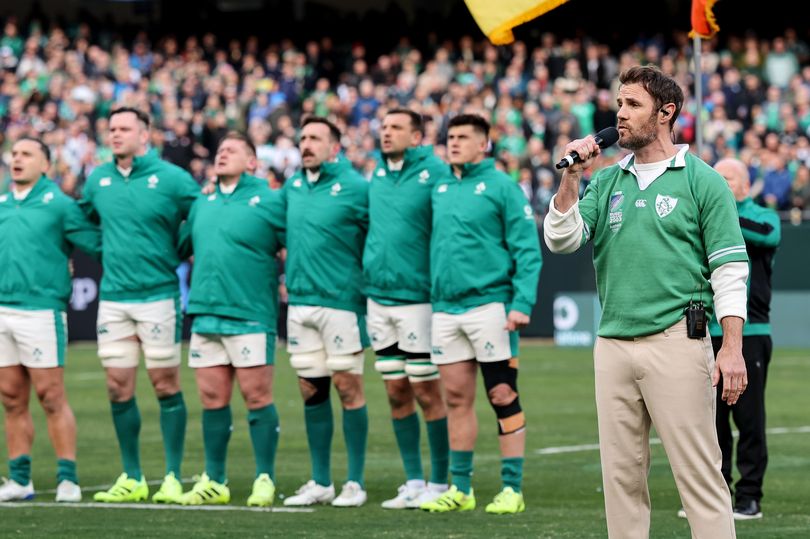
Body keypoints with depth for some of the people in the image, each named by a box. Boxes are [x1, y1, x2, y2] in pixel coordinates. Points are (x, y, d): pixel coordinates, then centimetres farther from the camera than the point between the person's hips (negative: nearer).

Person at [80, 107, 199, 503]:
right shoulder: (97, 180, 8)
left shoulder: (172, 179, -5)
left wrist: (176, 251, -1)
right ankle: (132, 478, 12)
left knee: (165, 385, 0)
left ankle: (173, 477, 5)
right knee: (118, 388, 4)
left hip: (158, 295, -4)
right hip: (113, 297, 4)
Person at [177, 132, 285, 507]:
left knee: (257, 398, -4)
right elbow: (179, 246, 25)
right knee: (212, 400, 8)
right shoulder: (202, 204, 16)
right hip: (205, 314, 6)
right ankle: (214, 482, 14)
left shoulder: (268, 201, -3)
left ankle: (265, 480, 2)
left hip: (250, 317, -6)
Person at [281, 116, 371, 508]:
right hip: (299, 302, 6)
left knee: (348, 387, -3)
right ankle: (320, 482, 14)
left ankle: (355, 482, 3)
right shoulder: (292, 187, 11)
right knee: (311, 390, 8)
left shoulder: (355, 187, -8)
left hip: (341, 301, -6)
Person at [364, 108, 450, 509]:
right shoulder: (376, 176, 11)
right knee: (397, 393, 9)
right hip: (378, 297, 6)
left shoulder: (434, 173, -10)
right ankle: (413, 481, 16)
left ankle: (439, 483, 6)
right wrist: (368, 273, 15)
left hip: (417, 297, -6)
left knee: (427, 393, -2)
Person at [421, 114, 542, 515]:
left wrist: (522, 303, -18)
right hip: (445, 309, 6)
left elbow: (528, 250, -9)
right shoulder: (440, 190, 14)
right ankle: (460, 488, 16)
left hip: (489, 306, -6)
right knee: (457, 399, 9)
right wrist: (433, 296, 10)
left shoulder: (502, 187, -5)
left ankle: (513, 488, 0)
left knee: (503, 398, -3)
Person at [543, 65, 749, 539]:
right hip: (613, 344, 5)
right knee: (621, 474, 6)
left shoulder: (702, 181, 0)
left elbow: (730, 268, -3)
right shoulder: (606, 182, 15)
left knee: (698, 472, -8)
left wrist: (732, 349, -11)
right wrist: (572, 176, -4)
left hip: (676, 340, -5)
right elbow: (561, 240, 7)